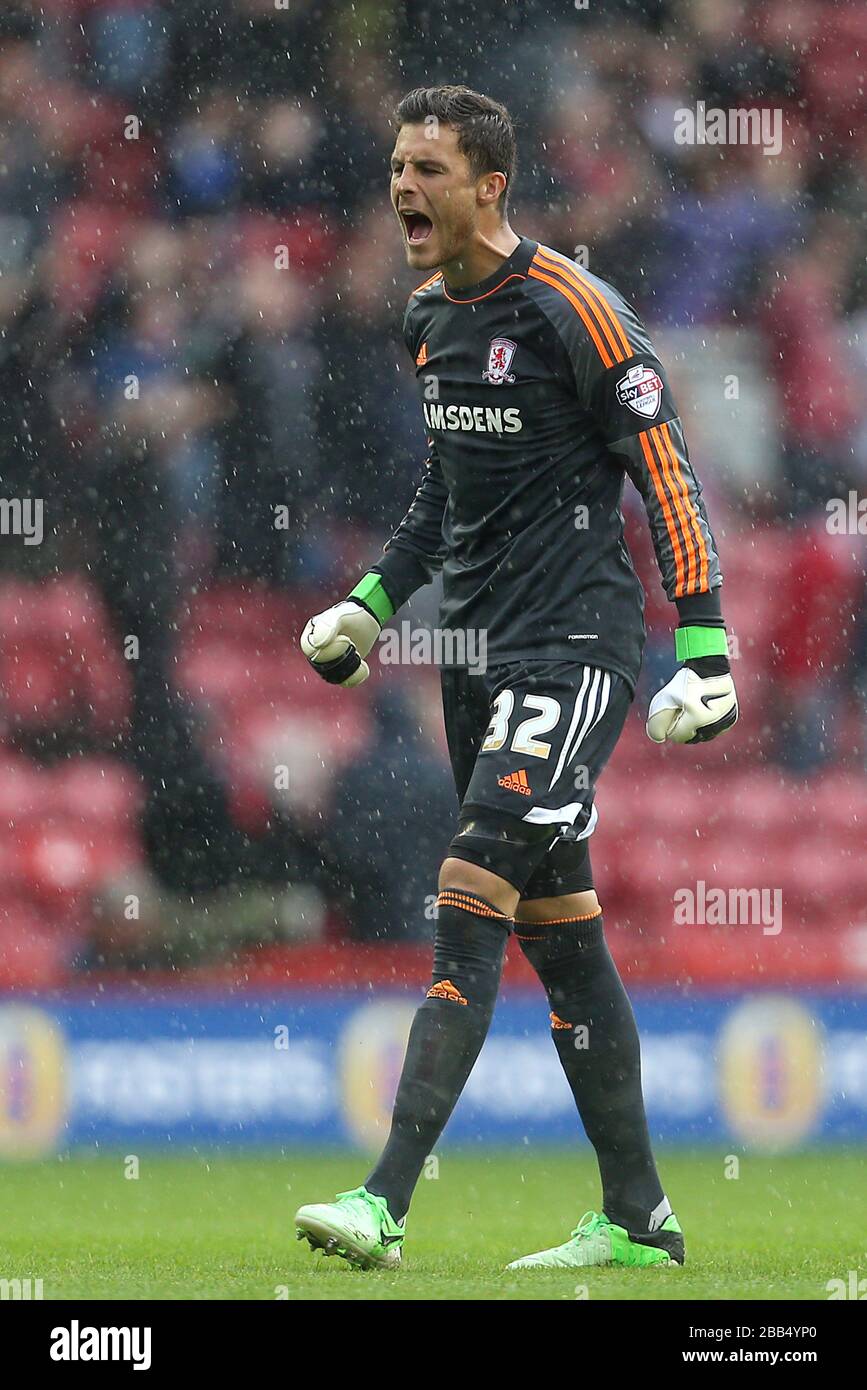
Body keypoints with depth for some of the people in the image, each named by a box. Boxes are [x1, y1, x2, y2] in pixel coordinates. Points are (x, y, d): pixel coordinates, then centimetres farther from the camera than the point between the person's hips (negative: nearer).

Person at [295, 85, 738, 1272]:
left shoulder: (570, 310, -13)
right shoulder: (432, 318, 11)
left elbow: (667, 472, -11)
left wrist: (703, 644, -15)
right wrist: (375, 600, 18)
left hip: (575, 646, -8)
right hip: (479, 650, 8)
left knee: (474, 898, -17)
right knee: (557, 929, 9)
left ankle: (386, 1207, -22)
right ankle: (637, 1219, 16)